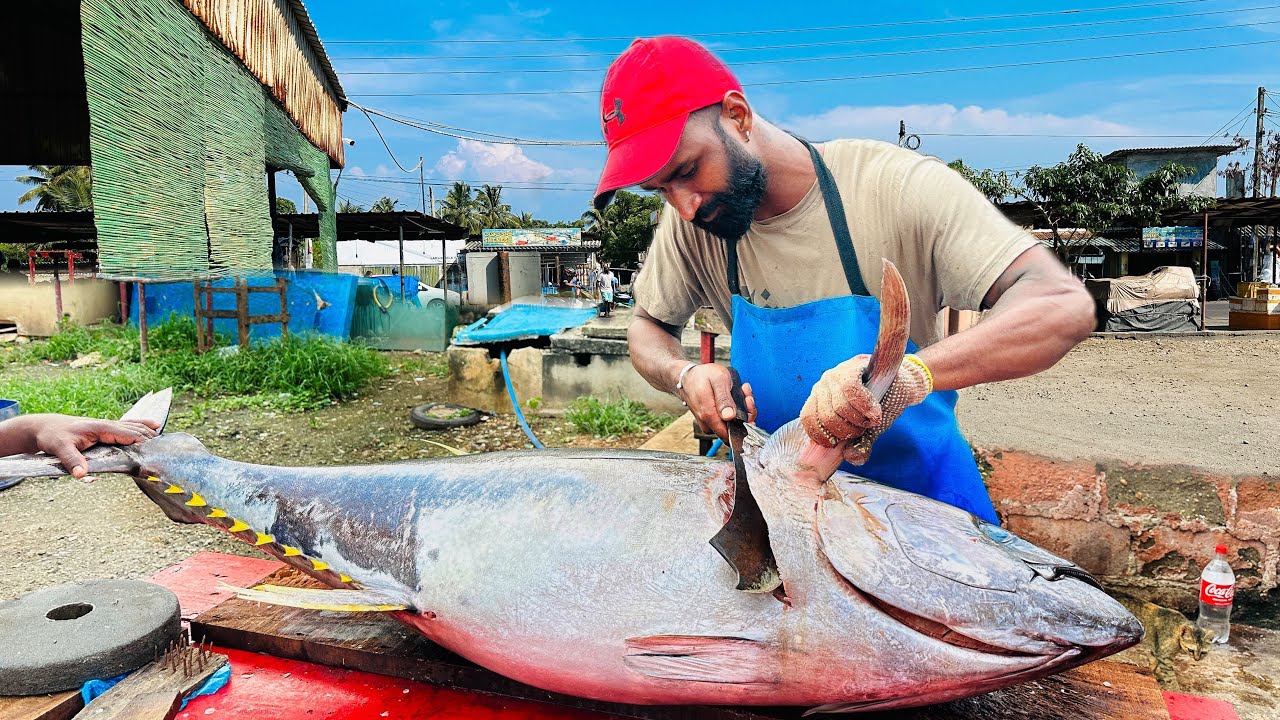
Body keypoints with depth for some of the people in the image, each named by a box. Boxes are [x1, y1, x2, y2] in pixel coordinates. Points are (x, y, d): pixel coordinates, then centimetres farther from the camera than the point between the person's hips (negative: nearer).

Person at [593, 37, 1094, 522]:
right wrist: (685, 375, -19)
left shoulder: (895, 184, -22)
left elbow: (1064, 306, -30)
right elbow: (648, 328, 5)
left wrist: (911, 371, -48)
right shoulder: (690, 220, -10)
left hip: (917, 484, -2)